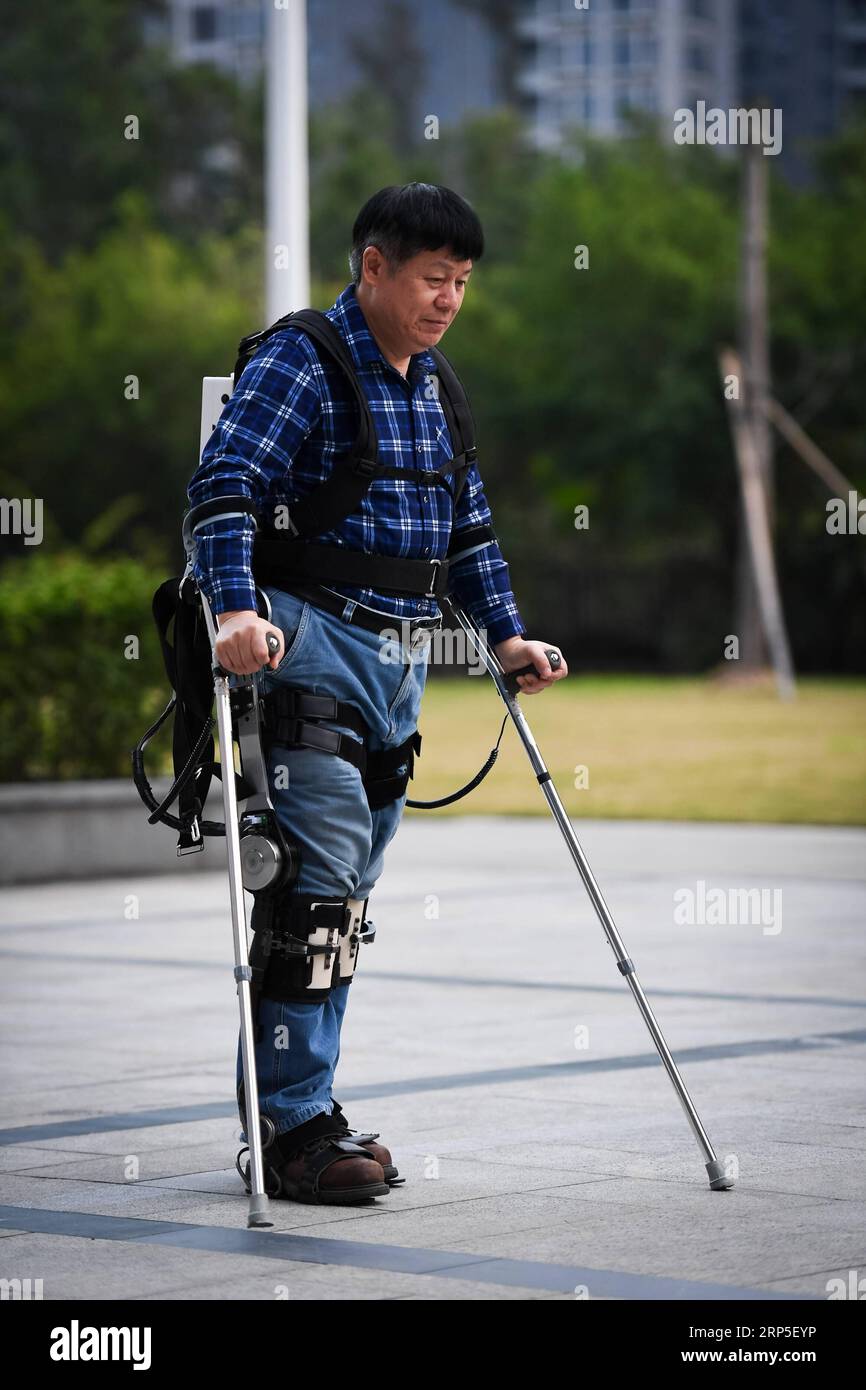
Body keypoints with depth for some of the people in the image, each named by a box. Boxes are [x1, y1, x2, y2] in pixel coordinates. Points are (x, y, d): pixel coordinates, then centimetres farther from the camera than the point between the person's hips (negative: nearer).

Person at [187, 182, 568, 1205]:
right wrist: (237, 609, -33)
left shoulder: (433, 387, 18)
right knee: (319, 875, -13)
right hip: (316, 642, -8)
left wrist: (505, 632, 19)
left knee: (350, 887, 9)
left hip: (401, 659, 8)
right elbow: (225, 479, -19)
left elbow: (467, 522, 27)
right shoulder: (300, 362, -8)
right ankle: (292, 1123, -11)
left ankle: (304, 1103, 16)